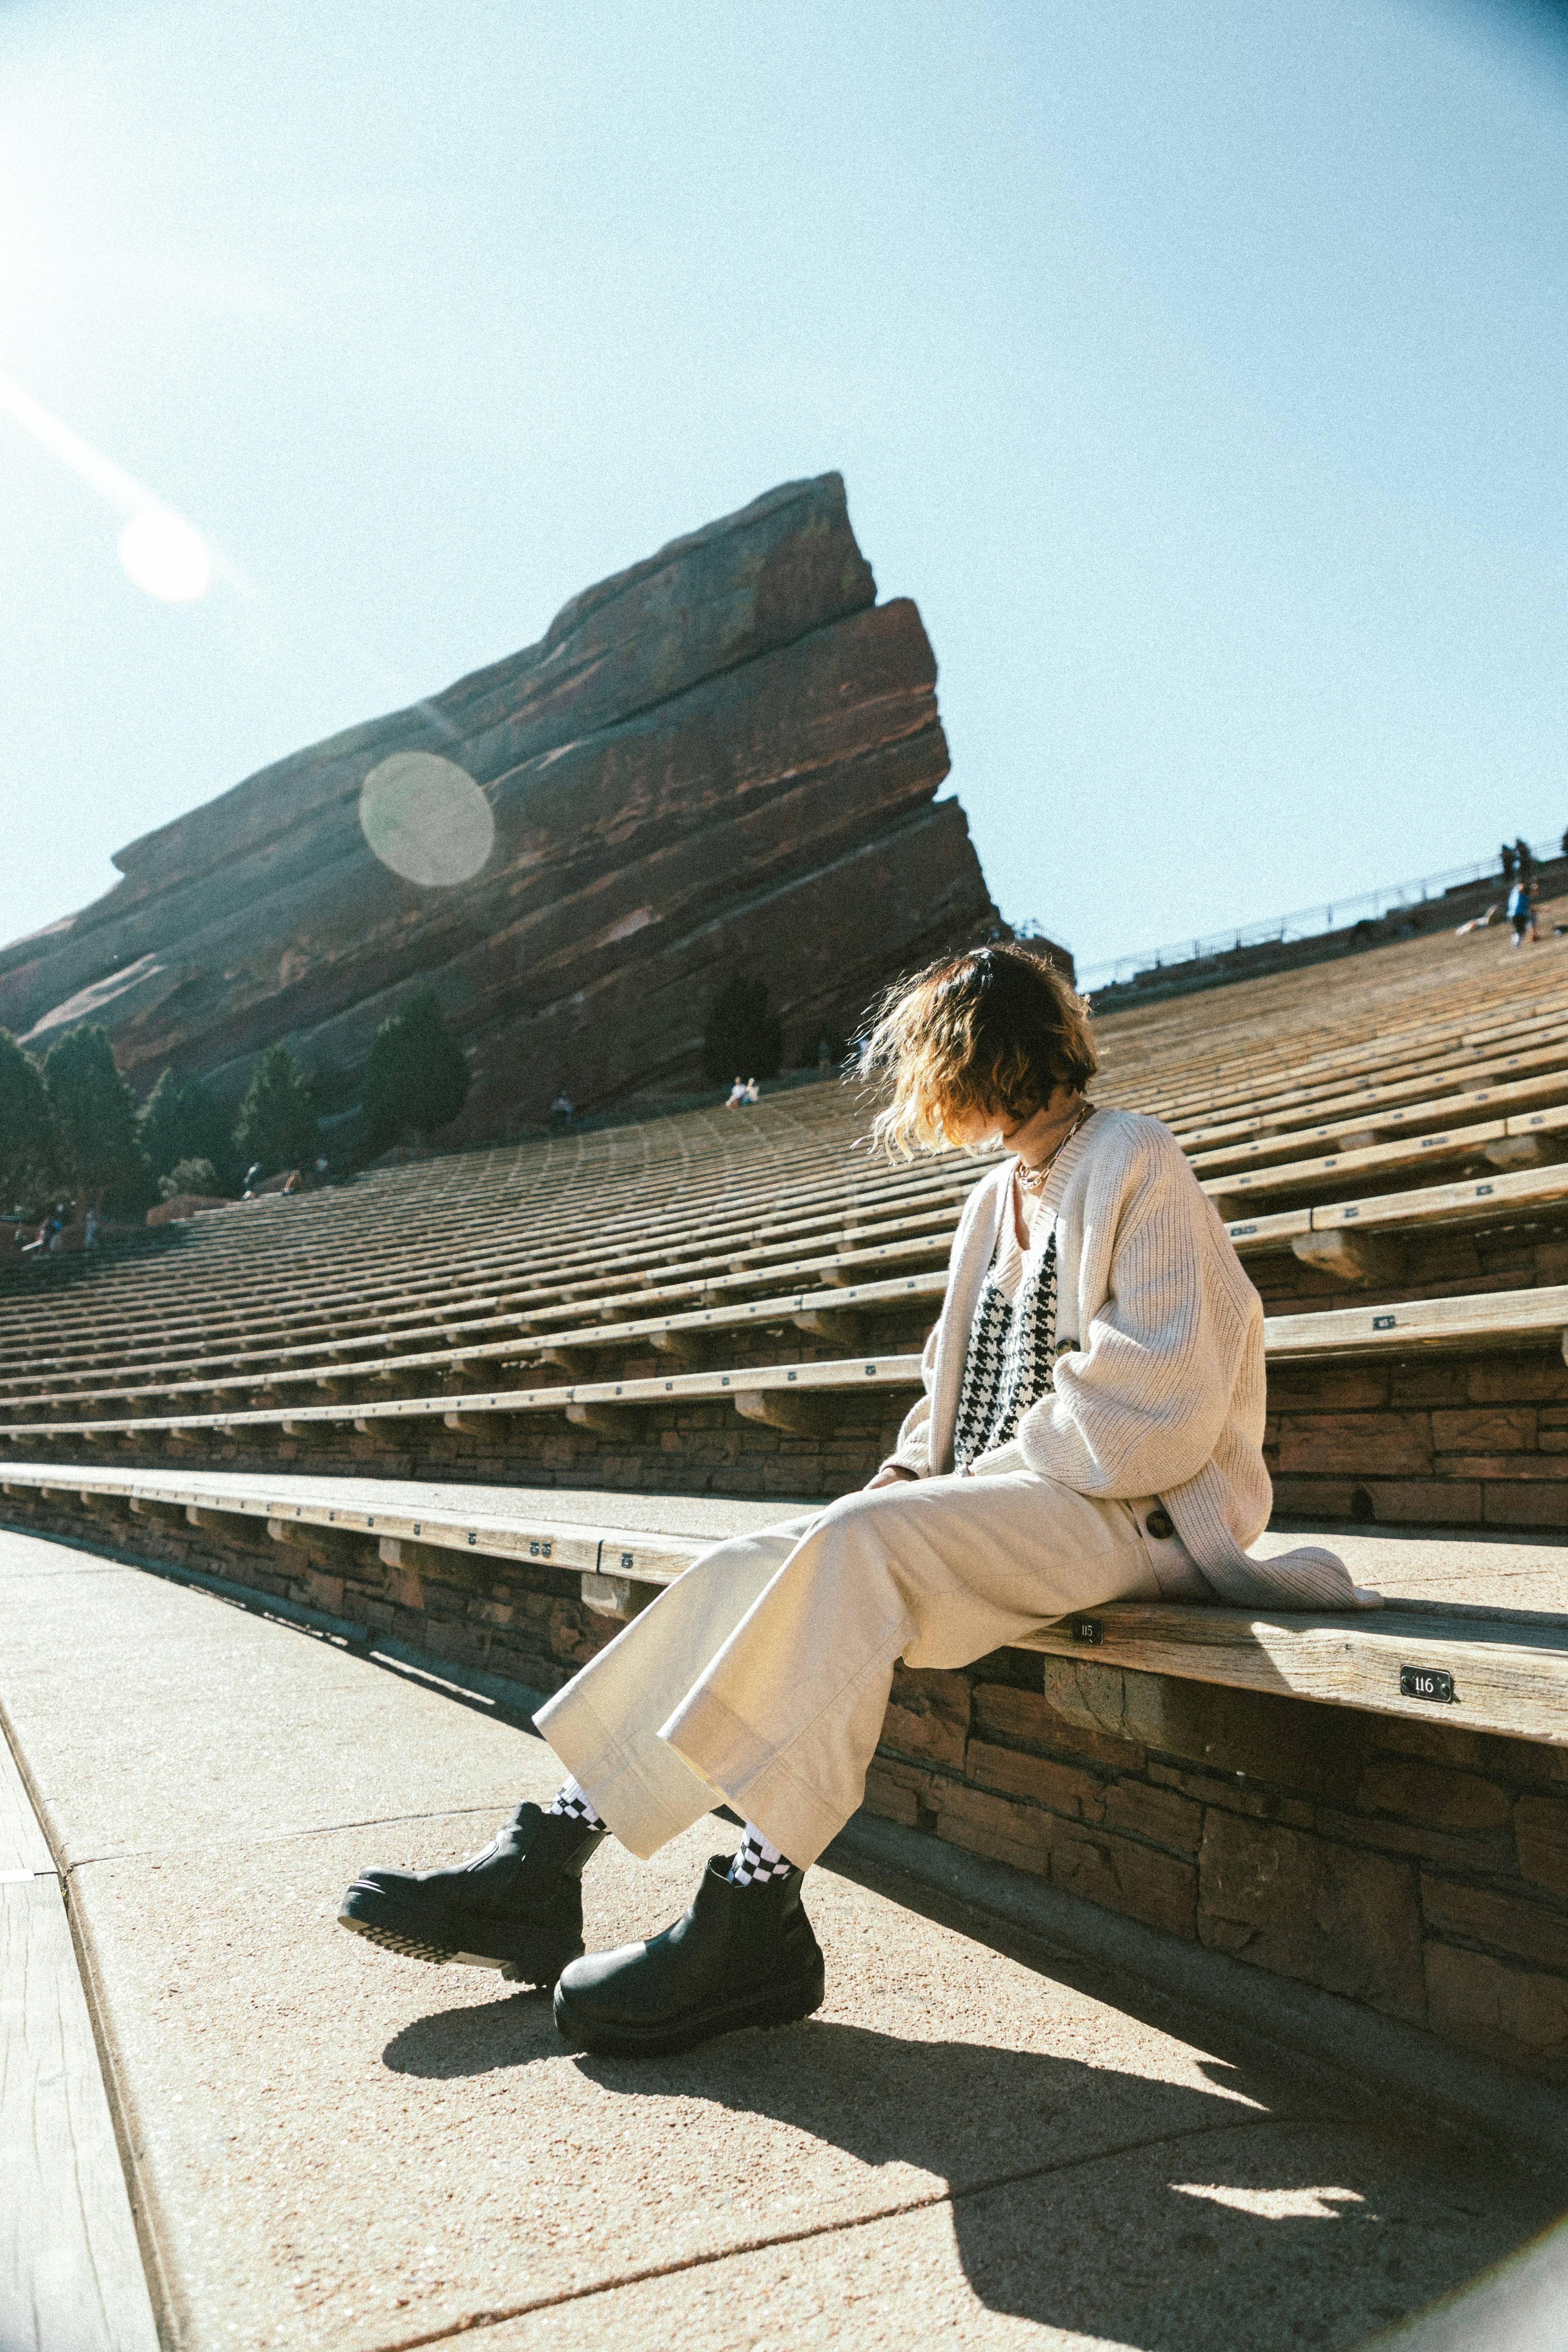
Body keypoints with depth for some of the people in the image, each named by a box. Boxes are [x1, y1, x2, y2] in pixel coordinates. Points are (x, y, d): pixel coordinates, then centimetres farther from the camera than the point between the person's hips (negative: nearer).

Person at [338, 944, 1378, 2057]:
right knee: (747, 1570, -13)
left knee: (853, 1546, -32)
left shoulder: (1137, 1164, -6)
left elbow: (1160, 1411, -15)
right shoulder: (1001, 1198, 20)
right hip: (1006, 1500, 8)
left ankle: (757, 1914, -27)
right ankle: (548, 1857, -14)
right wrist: (915, 1468, 2)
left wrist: (986, 1473, -12)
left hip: (1124, 1513, -7)